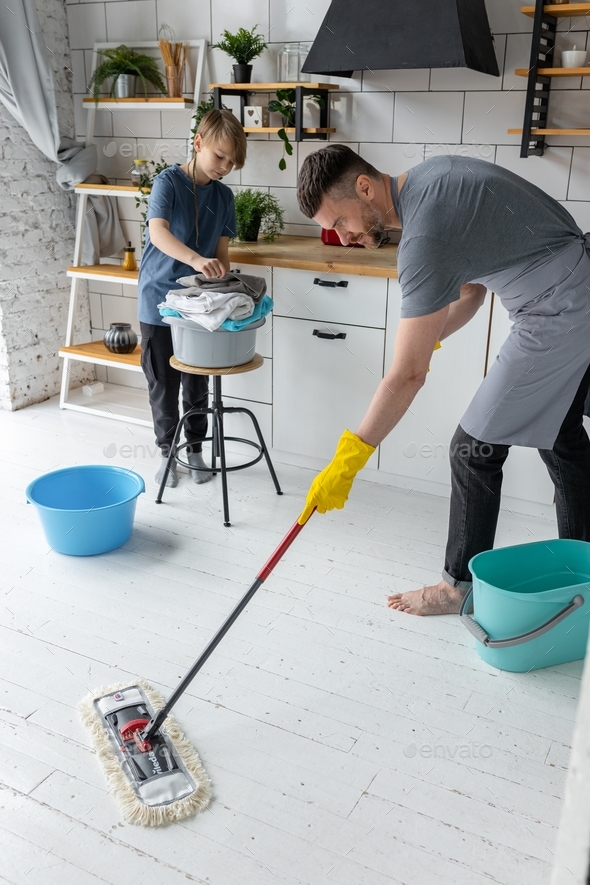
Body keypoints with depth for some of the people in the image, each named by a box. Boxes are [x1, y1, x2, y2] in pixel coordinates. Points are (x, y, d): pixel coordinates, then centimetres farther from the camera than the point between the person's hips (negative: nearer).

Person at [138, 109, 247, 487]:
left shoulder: (224, 196, 4)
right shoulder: (168, 182, -12)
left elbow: (222, 251, 6)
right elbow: (157, 232, -29)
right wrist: (196, 261, -45)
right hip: (160, 300, -4)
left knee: (198, 384, 11)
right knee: (163, 384, 7)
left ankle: (196, 450, 28)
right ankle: (167, 452, 23)